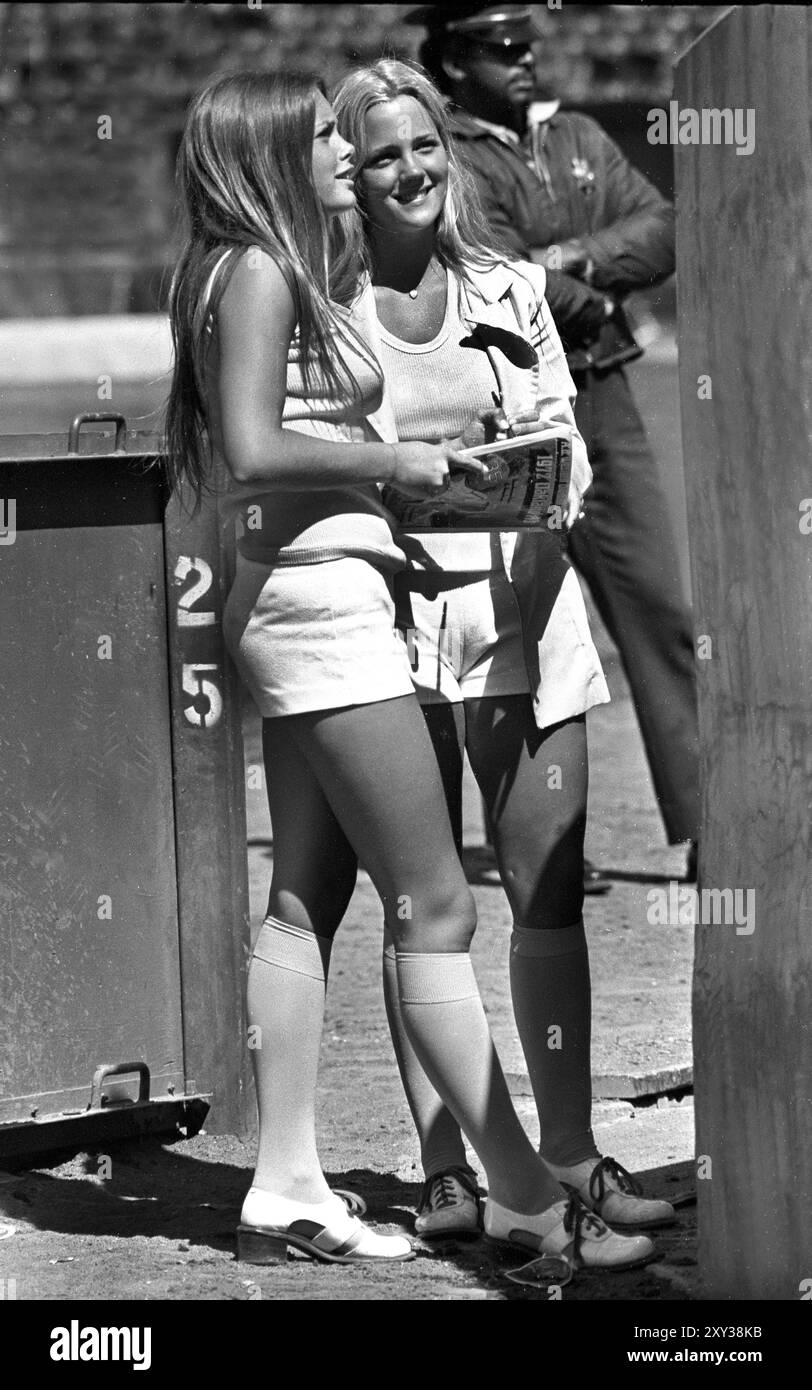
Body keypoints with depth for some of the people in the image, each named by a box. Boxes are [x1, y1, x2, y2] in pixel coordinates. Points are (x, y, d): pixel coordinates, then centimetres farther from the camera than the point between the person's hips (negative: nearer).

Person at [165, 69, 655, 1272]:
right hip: (322, 595, -10)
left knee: (308, 899, 9)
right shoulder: (259, 271, -12)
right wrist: (400, 463, -14)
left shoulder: (291, 272, 17)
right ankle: (526, 1197, -4)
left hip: (300, 604, 10)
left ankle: (287, 1192, 11)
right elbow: (254, 452, -21)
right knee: (435, 907, -7)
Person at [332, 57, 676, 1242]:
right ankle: (445, 1168, 6)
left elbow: (564, 435, 9)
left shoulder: (510, 292, 10)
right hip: (392, 618, -2)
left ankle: (571, 1156, 8)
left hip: (519, 615, 2)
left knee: (550, 894, 1)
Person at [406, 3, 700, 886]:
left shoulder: (579, 139, 14)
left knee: (660, 610, 0)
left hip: (604, 404, 6)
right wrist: (597, 297, -4)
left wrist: (575, 261, -11)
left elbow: (662, 232, 4)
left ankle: (704, 834, -1)